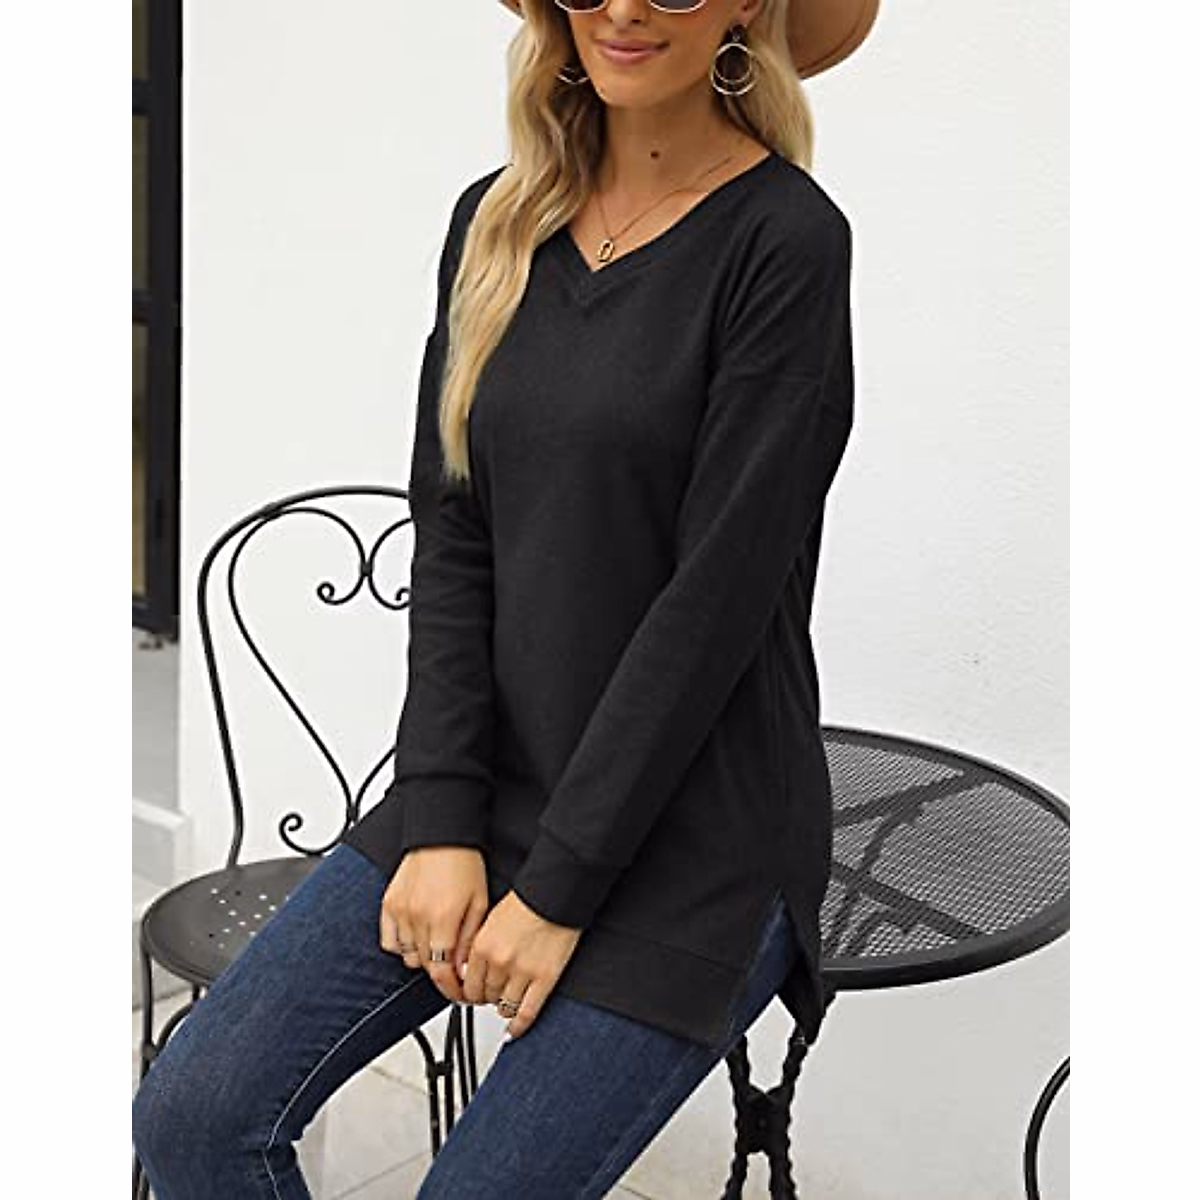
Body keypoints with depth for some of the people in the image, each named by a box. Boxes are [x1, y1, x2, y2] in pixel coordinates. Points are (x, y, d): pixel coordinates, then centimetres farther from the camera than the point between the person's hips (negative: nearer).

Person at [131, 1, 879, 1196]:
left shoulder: (786, 243, -13)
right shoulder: (496, 224, 5)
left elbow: (716, 597, -17)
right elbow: (451, 540, 2)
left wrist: (558, 888, -15)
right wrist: (443, 824, -7)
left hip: (684, 834, -5)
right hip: (490, 790, 6)